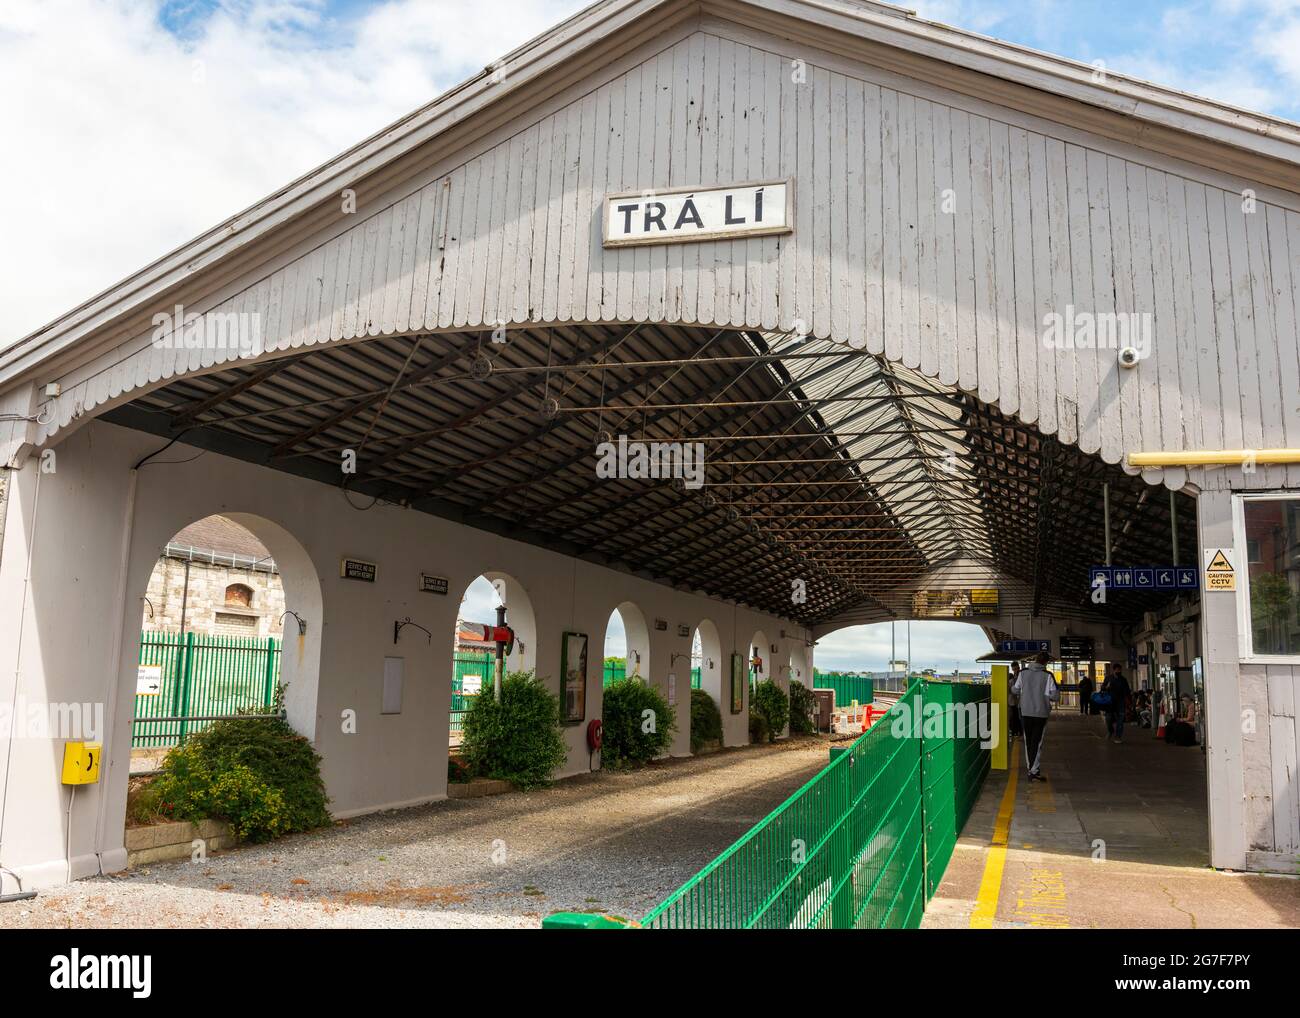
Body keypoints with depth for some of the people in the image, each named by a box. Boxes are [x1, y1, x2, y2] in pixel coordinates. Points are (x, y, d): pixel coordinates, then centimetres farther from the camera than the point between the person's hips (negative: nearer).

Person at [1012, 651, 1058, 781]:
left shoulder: (1023, 673, -2)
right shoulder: (1047, 675, -11)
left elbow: (1015, 690, 6)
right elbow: (1054, 695, -13)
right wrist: (1050, 697, 9)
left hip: (1025, 712, 3)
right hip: (1041, 712, -3)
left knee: (1028, 742, 15)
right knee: (1037, 742, 2)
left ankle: (1031, 769, 22)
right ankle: (1034, 772, -1)